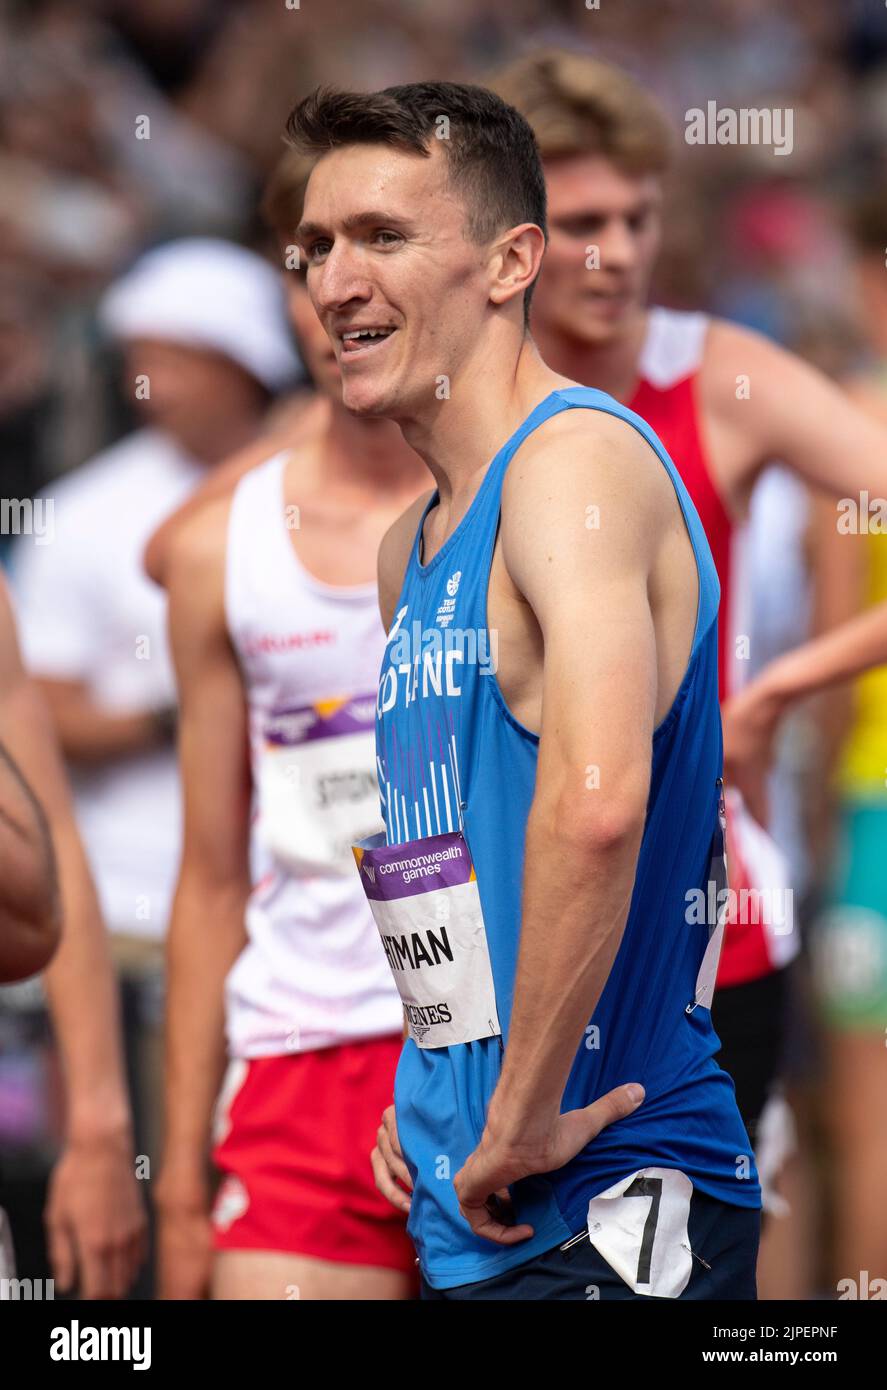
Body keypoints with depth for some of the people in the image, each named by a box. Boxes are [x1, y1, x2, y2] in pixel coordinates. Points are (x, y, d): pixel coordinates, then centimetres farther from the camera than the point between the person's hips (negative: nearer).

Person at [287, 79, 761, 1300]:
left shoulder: (575, 458, -14)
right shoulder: (408, 554, 15)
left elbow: (596, 799, -30)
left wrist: (523, 1112, -25)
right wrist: (427, 1093, 13)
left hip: (599, 1214, -9)